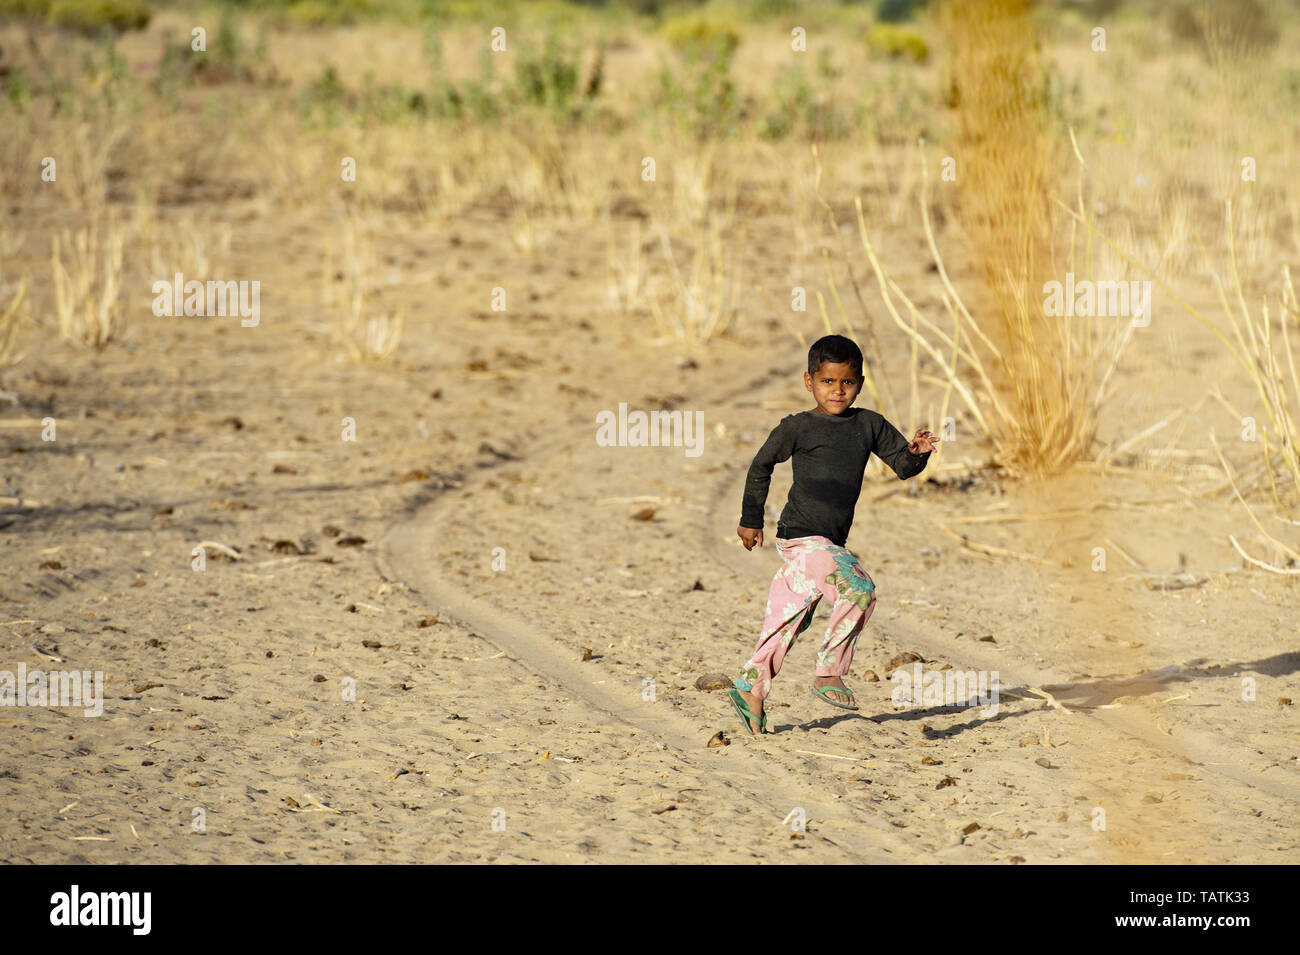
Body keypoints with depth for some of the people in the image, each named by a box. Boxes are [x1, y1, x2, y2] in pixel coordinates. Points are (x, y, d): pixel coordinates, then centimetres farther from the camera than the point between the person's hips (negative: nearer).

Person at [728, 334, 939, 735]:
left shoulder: (869, 424, 9)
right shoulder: (797, 428, -4)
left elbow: (902, 465, 11)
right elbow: (761, 467, 7)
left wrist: (917, 452, -12)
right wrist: (751, 520, 8)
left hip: (831, 542, 6)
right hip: (801, 536, -6)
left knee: (789, 619, 12)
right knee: (858, 589, -23)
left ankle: (750, 688, 22)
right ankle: (829, 673, -15)